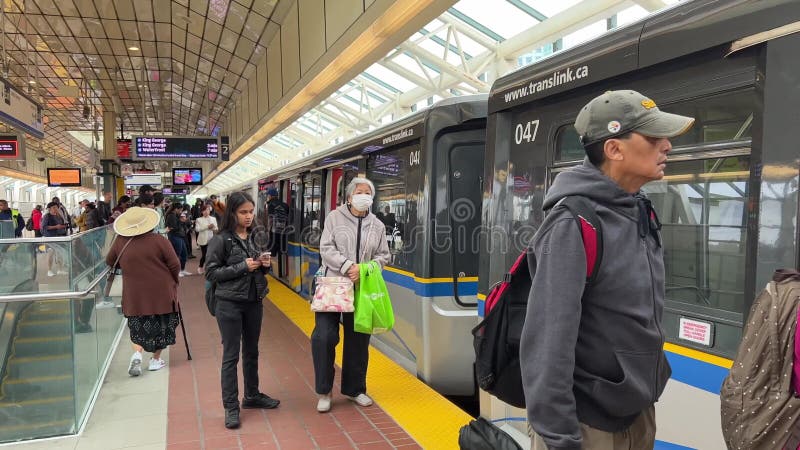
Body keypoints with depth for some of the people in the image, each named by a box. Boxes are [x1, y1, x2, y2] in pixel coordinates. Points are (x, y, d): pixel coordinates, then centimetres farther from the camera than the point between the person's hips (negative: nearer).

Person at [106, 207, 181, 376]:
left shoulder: (120, 242, -4)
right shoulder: (158, 240, -12)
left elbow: (109, 262, 13)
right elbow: (175, 265, -9)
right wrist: (173, 281, 11)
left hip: (135, 294, 2)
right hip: (162, 292, -2)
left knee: (139, 326, 14)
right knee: (162, 325, 13)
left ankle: (137, 353, -8)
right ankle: (156, 360, 19)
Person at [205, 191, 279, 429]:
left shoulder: (255, 236, 6)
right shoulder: (220, 240, -10)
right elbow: (211, 273, -12)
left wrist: (264, 265, -6)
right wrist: (242, 267, -19)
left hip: (254, 302, 6)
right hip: (230, 304, -5)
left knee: (252, 351, 17)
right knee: (231, 355, 2)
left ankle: (252, 396, 33)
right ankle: (231, 406, 12)